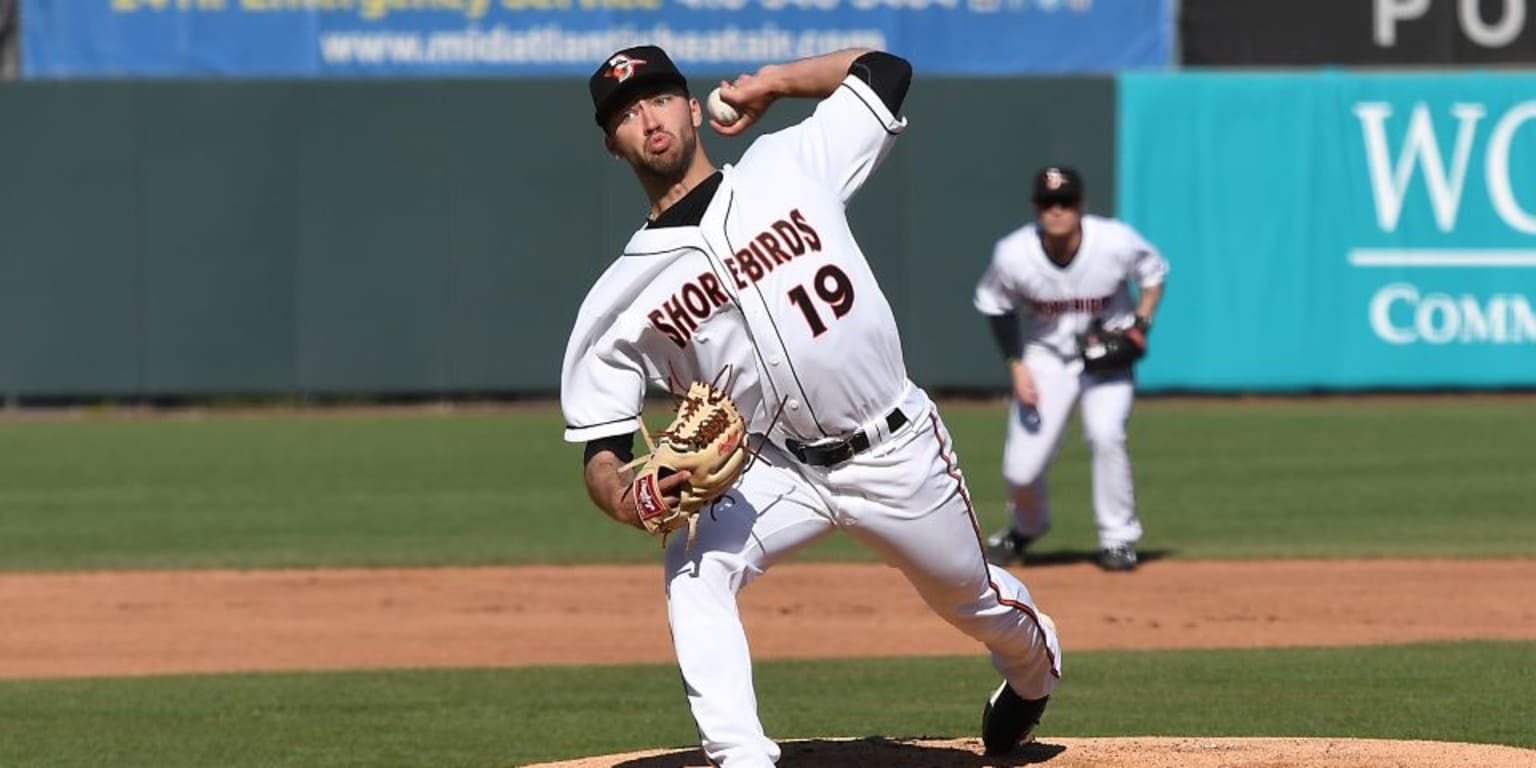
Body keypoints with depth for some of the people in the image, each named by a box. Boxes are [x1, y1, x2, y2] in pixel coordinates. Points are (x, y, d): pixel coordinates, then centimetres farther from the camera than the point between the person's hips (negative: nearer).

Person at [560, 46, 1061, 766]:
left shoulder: (786, 167, -6)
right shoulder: (621, 301, -6)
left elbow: (886, 69, 4)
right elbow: (599, 444, -5)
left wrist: (771, 80, 6)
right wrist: (622, 497, -28)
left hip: (898, 454, 0)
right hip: (775, 473, 0)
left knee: (976, 601, 19)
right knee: (694, 569, -29)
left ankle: (1033, 673, 56)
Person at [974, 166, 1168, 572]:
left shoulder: (1115, 242, -23)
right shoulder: (1013, 255, -21)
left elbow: (1153, 272, -2)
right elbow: (996, 307, -1)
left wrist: (1141, 322, -15)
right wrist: (1016, 367, -6)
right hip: (1046, 357, 1)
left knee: (1106, 433, -27)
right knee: (1021, 468, -5)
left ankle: (1118, 538, -7)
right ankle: (1027, 527, 32)